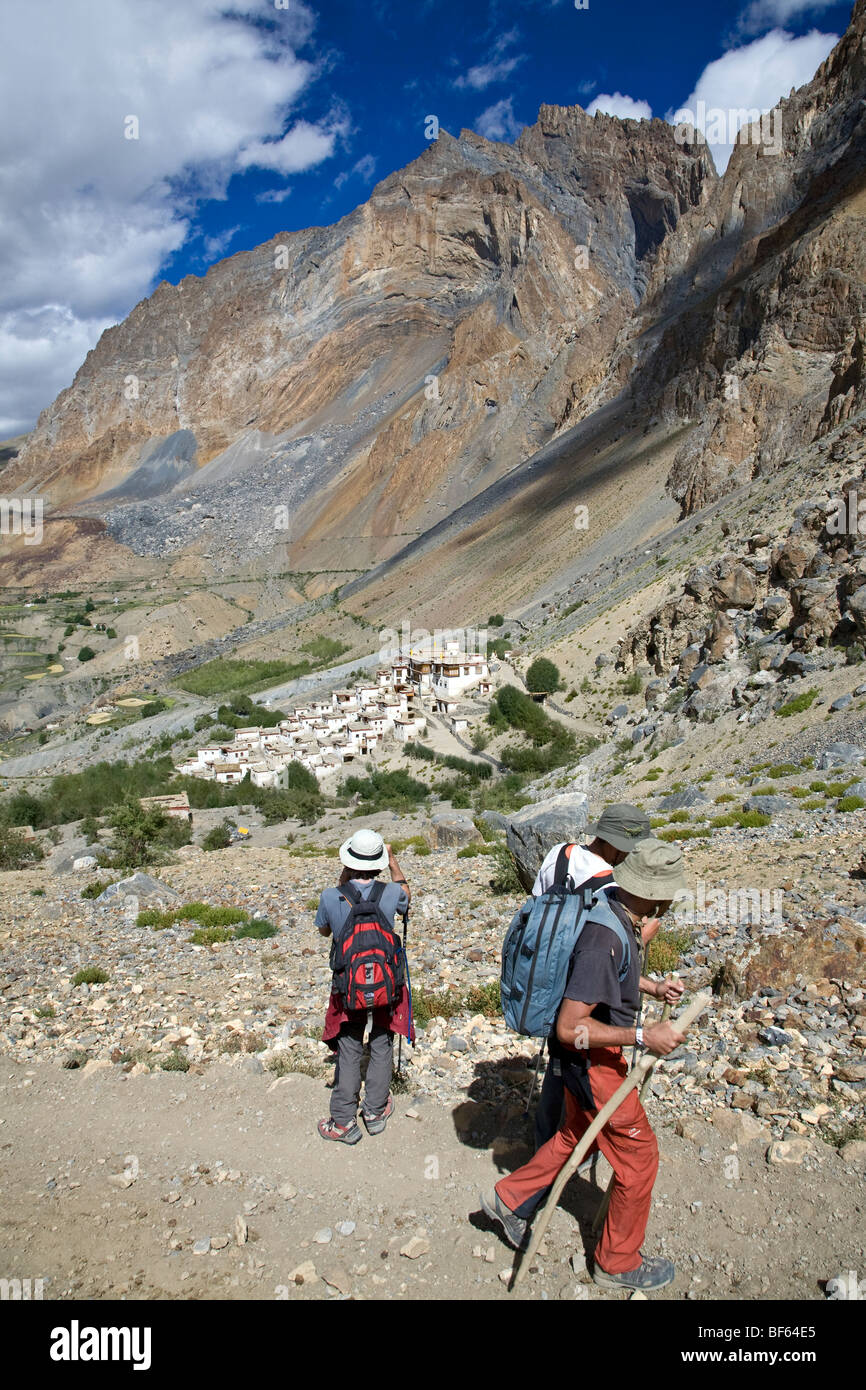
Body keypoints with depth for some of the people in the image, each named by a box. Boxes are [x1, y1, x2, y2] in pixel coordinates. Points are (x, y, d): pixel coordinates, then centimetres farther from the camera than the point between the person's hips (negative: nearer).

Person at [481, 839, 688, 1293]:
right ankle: (618, 1262, 29)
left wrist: (652, 987, 7)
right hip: (595, 1062, -9)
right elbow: (570, 1027, -32)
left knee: (576, 1136, 27)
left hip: (592, 1057, 9)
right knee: (638, 1157, 9)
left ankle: (510, 1199, 41)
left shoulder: (616, 911, -4)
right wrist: (643, 1036, -31)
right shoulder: (605, 939, -34)